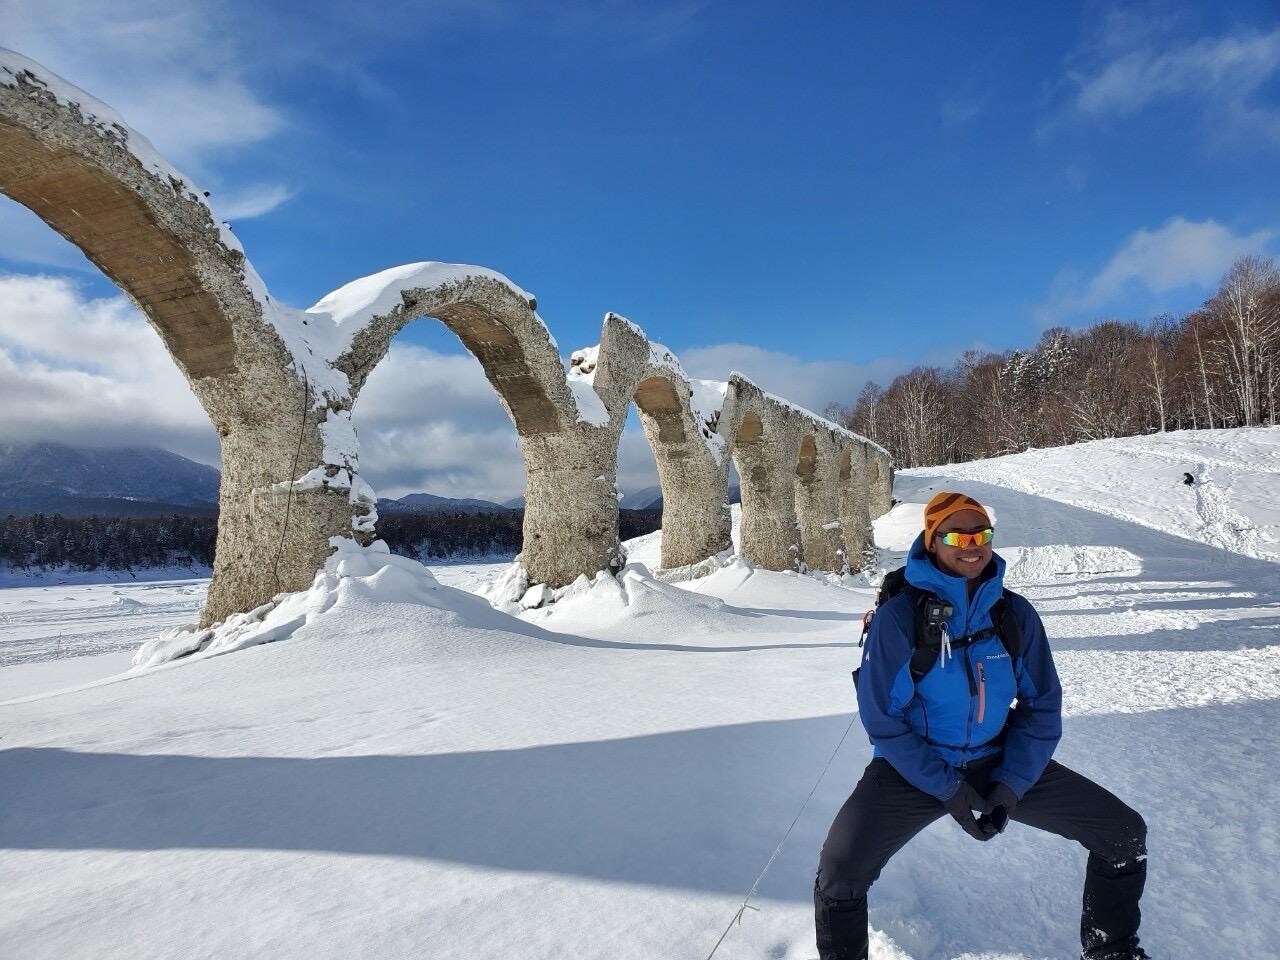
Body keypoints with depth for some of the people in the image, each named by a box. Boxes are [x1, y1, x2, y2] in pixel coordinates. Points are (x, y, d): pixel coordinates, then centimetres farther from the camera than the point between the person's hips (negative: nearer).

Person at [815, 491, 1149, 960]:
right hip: (915, 767, -4)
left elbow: (1042, 707, 1)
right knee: (840, 872, -24)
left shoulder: (1016, 614, -5)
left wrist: (1011, 784, -10)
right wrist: (945, 787, -16)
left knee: (1125, 834, 4)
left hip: (999, 760, 5)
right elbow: (883, 720, -14)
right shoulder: (898, 616, -18)